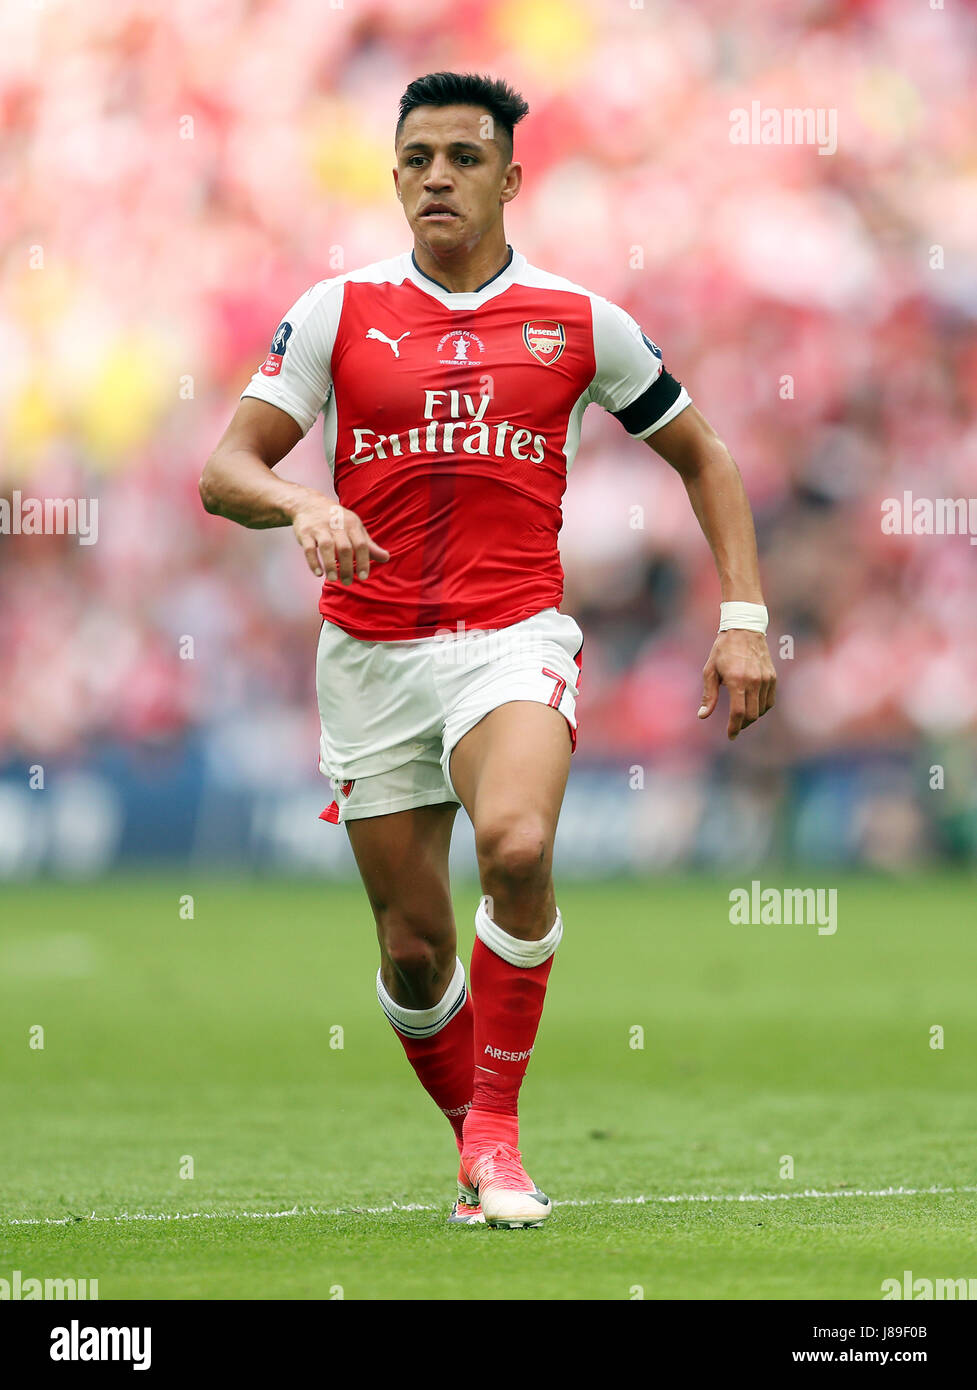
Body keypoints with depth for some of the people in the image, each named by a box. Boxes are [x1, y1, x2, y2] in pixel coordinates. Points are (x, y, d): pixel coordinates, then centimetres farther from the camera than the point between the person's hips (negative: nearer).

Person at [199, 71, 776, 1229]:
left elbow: (700, 455, 16)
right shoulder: (337, 313, 4)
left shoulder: (581, 323, 4)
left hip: (515, 637, -1)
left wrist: (744, 614, 6)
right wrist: (303, 504, -23)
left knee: (517, 843, -31)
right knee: (414, 949, 2)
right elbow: (225, 470, 0)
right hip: (370, 653, 2)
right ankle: (475, 1145, 28)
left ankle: (498, 1127, -16)